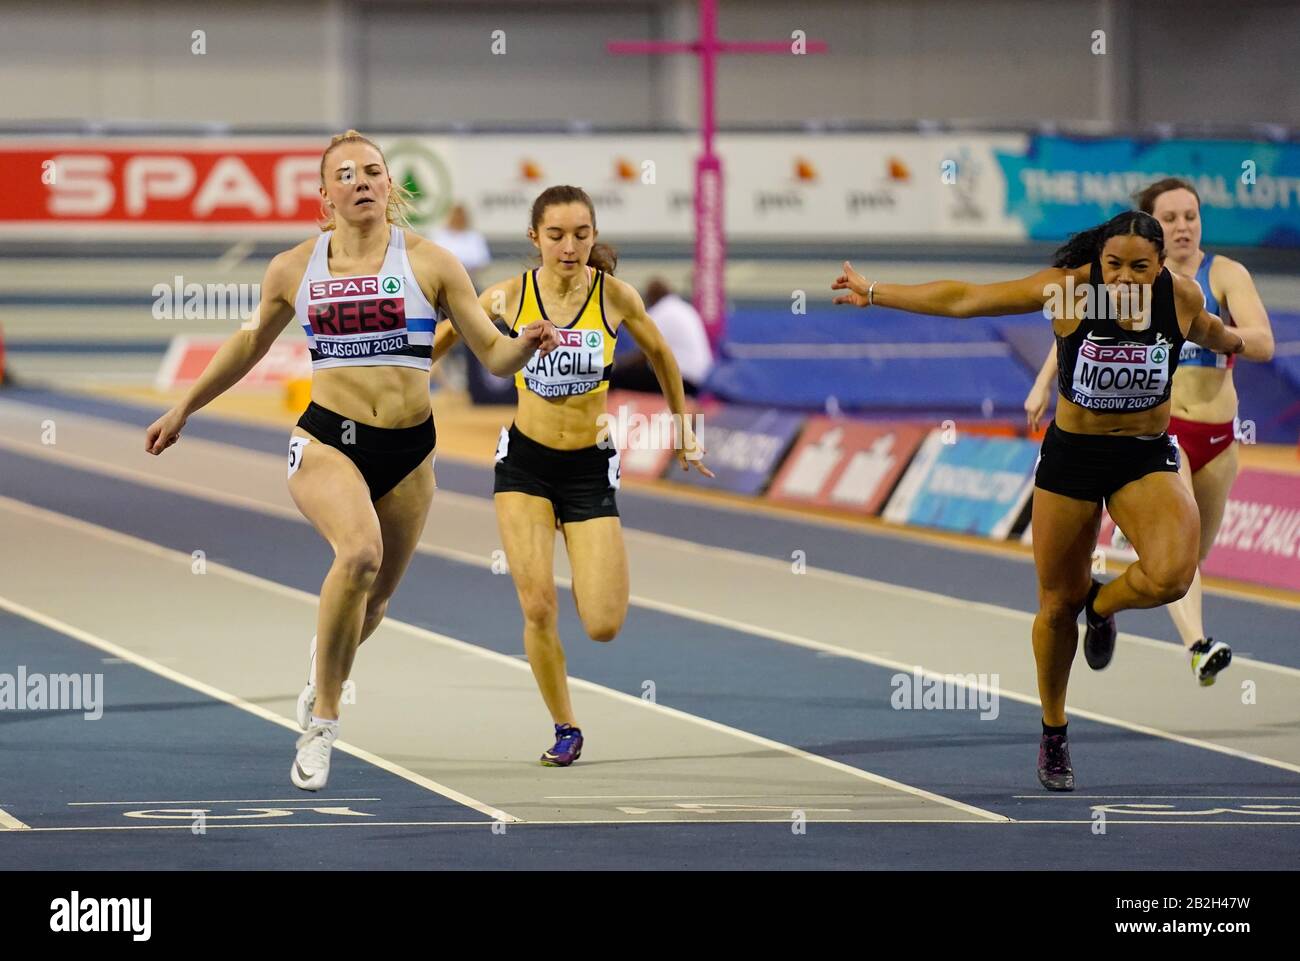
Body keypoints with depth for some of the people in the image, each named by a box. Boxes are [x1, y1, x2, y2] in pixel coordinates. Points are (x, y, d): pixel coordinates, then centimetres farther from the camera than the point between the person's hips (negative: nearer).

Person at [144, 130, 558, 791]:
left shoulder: (429, 263, 0)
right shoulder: (294, 269, 3)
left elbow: (494, 355, 2)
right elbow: (252, 342, 21)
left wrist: (527, 343, -21)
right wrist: (183, 409, 27)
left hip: (407, 450, 2)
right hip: (326, 440, -2)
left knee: (373, 599, 12)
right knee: (360, 552, -31)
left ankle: (324, 675, 50)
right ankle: (321, 723, -18)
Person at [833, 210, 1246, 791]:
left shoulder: (1182, 297, -10)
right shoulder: (1068, 289, -17)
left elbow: (1206, 332, 16)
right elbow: (963, 300, -11)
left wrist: (1239, 344, 37)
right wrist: (875, 293, -9)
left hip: (1147, 458, 1)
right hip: (1071, 457, 0)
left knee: (1171, 575, -27)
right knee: (1058, 603, 8)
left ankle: (1102, 605, 9)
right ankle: (1053, 735, 31)